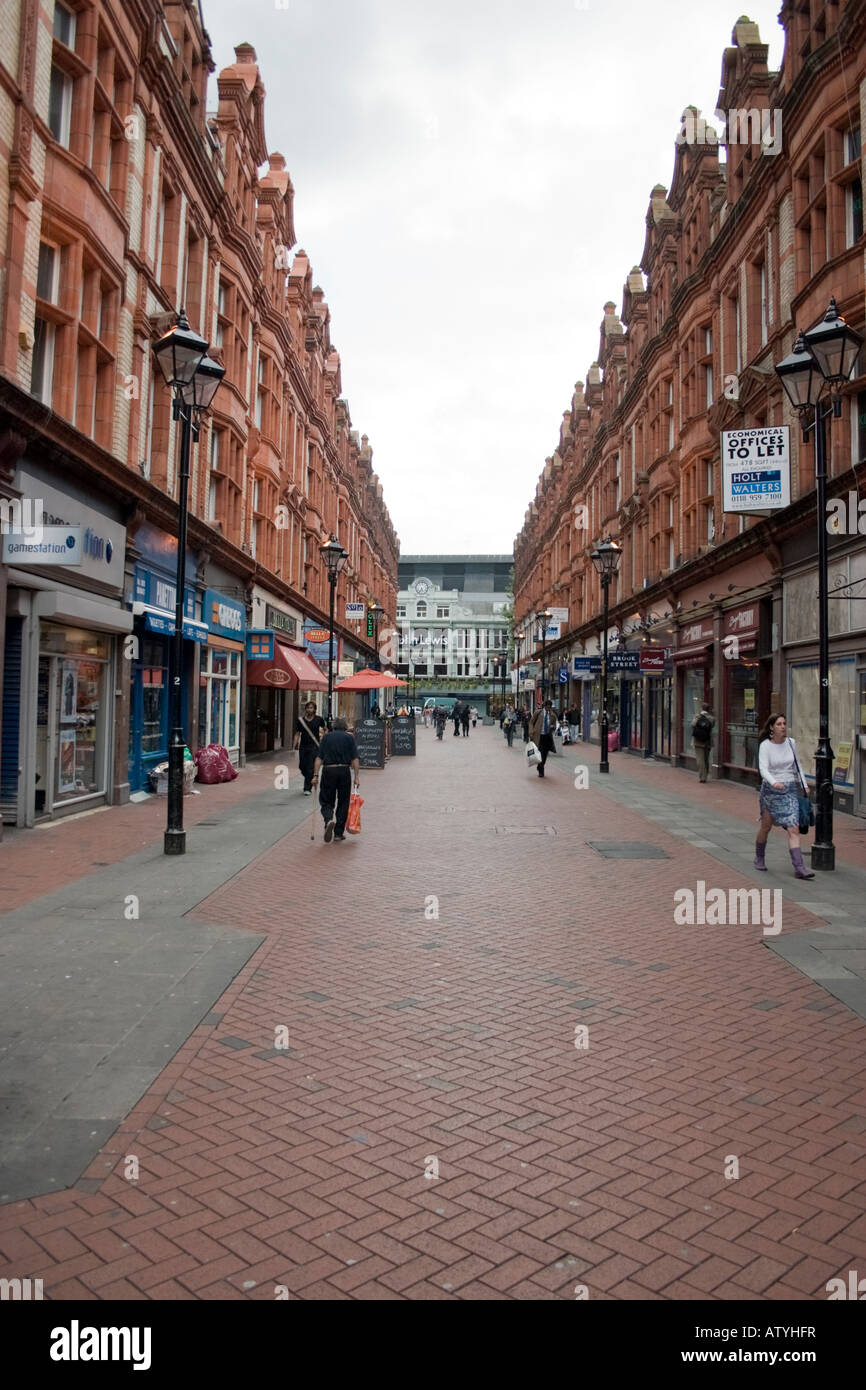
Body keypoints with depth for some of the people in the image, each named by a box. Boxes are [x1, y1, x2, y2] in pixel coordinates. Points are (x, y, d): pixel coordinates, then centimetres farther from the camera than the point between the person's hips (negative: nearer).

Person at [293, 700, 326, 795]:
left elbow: (324, 729, 19)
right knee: (302, 766, 7)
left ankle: (308, 788, -1)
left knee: (311, 768, -8)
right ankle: (309, 780, 36)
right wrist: (294, 747, -2)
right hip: (303, 746, 3)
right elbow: (297, 734, 5)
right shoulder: (301, 720, 3)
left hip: (314, 746, -3)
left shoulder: (319, 719, 0)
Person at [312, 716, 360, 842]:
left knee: (326, 801, 9)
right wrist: (356, 777, 0)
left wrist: (315, 775, 1)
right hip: (344, 771, 0)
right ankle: (339, 833, 13)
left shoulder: (326, 737, 11)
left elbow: (319, 758, 2)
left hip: (328, 771, 0)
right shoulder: (349, 738, 9)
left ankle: (329, 820, -21)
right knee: (343, 803, 11)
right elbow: (355, 759, 0)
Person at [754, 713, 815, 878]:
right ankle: (759, 858, 35)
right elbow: (763, 768, -21)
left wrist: (804, 785, 13)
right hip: (770, 790, -2)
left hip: (790, 790, 3)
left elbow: (797, 765, 17)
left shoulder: (791, 743, 2)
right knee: (766, 827, 13)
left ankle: (799, 867, -12)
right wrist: (774, 782, -39)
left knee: (793, 829, -8)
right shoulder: (765, 745, -10)